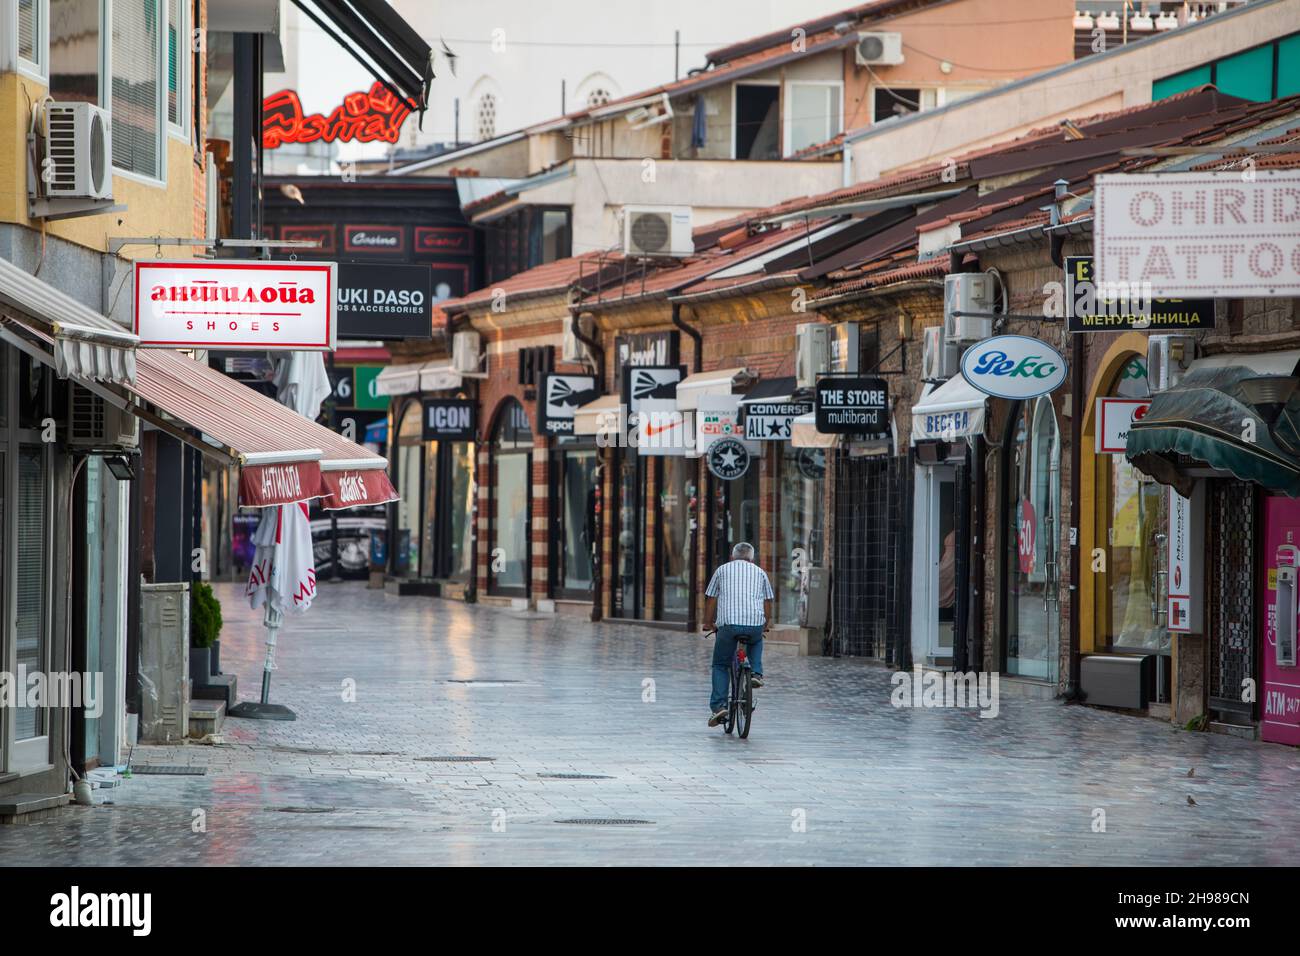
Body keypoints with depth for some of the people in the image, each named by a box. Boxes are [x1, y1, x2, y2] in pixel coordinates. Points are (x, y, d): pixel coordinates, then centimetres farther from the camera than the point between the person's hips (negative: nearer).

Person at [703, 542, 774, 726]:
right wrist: (765, 625, 33)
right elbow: (768, 602, 20)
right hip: (755, 624, 2)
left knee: (720, 665, 11)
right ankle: (756, 673, 14)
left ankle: (718, 706, -2)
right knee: (756, 642, 37)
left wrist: (708, 623, 28)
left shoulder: (722, 570, 17)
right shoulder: (760, 572, 20)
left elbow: (710, 600, 16)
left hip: (728, 624, -2)